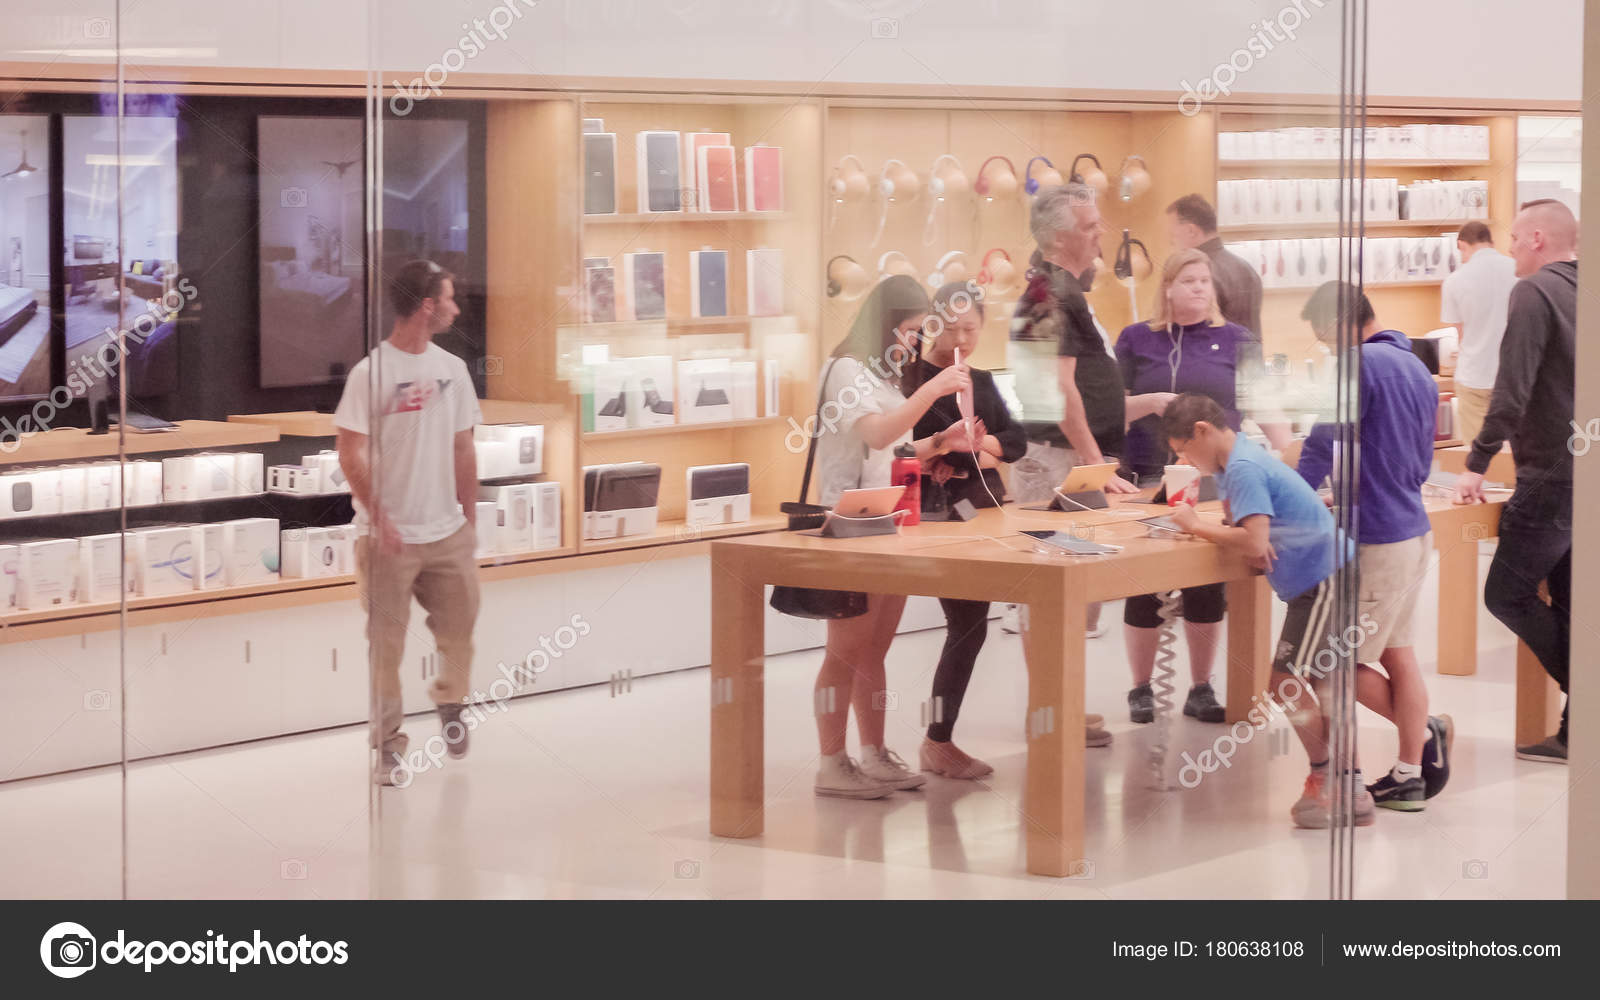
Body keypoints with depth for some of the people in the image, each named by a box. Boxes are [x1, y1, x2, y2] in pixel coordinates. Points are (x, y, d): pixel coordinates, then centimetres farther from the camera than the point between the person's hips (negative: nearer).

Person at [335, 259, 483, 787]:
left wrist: (469, 521, 14)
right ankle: (388, 741, 13)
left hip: (448, 532, 5)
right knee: (386, 642, 1)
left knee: (459, 628, 10)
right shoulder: (370, 372, -9)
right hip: (389, 537, -5)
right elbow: (351, 454, -10)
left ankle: (448, 700, 38)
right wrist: (378, 519, -14)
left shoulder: (451, 369, 9)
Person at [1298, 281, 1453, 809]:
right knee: (1397, 650, 13)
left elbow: (1324, 444, -18)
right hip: (1413, 528, 10)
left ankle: (1424, 731, 6)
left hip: (1377, 538, -10)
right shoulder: (1417, 369, 13)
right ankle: (1410, 774, 16)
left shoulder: (1363, 365, -16)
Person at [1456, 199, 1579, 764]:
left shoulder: (1535, 292, -12)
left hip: (1552, 478, -8)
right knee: (1568, 603, 12)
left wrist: (1477, 464, -13)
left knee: (1508, 594, 1)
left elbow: (1513, 390, -19)